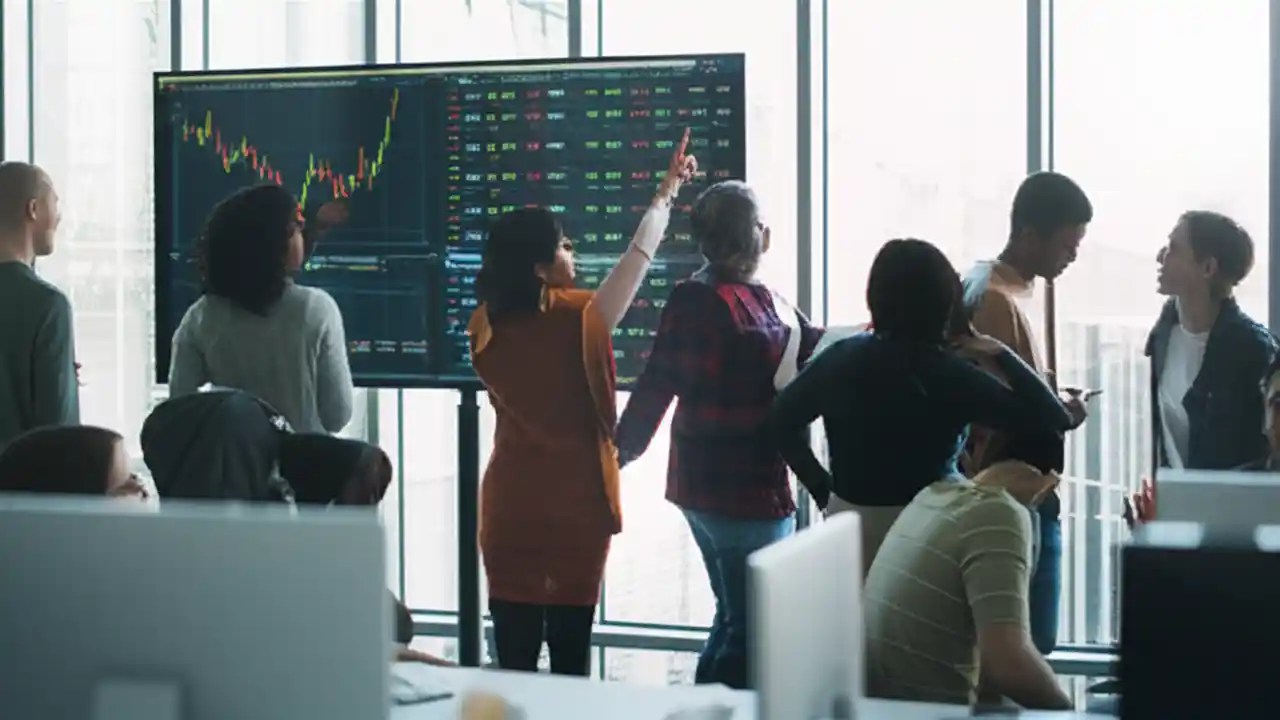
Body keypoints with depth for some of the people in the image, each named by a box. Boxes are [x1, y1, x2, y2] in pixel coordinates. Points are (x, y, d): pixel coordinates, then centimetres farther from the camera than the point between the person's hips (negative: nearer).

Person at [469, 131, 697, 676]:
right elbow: (637, 259, 0)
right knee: (570, 651, 6)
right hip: (574, 503, -3)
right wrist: (667, 194, 11)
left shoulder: (486, 329, -2)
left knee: (515, 654, 5)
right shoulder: (577, 320, -12)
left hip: (510, 504, 3)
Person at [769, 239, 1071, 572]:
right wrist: (1000, 353, -7)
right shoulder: (948, 374, -16)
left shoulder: (842, 356, -1)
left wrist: (822, 489, 12)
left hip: (849, 526, 5)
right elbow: (1053, 418, -17)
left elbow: (782, 418, 11)